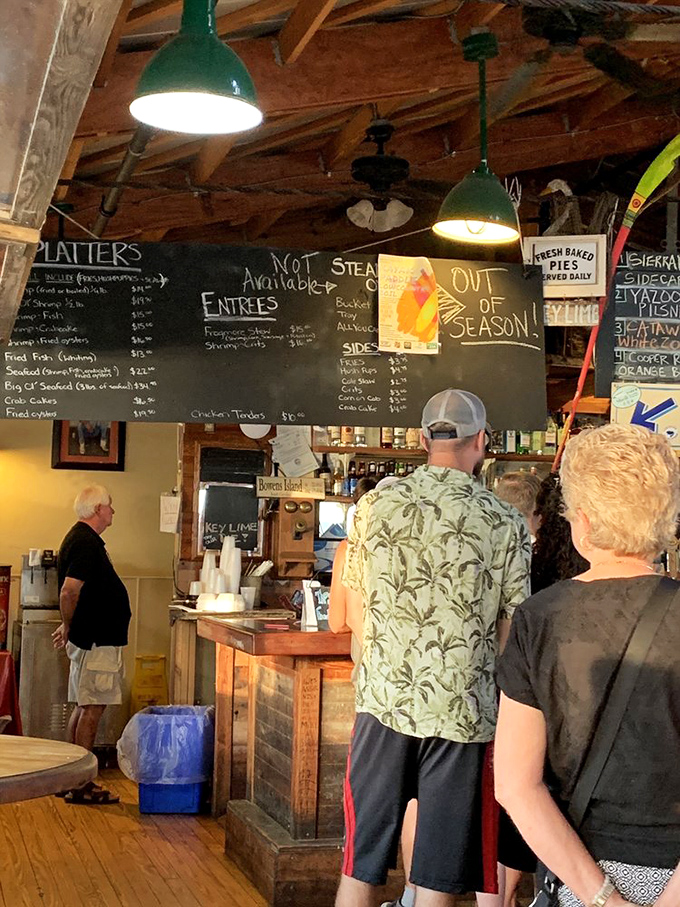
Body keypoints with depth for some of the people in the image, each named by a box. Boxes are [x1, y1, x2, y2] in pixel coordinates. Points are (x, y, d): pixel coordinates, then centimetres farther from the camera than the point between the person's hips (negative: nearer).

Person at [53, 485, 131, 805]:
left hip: (92, 639, 11)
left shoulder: (81, 539, 16)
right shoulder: (87, 543, -18)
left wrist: (70, 627, 20)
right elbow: (69, 591, -26)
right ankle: (81, 787, -2)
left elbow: (72, 591, 23)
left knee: (85, 706, 14)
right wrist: (69, 628, -12)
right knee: (92, 708, -6)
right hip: (96, 640, -11)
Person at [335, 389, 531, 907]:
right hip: (462, 711, -2)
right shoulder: (504, 522, -5)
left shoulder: (375, 504, 1)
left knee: (361, 865, 13)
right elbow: (514, 630, -2)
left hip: (383, 702, 2)